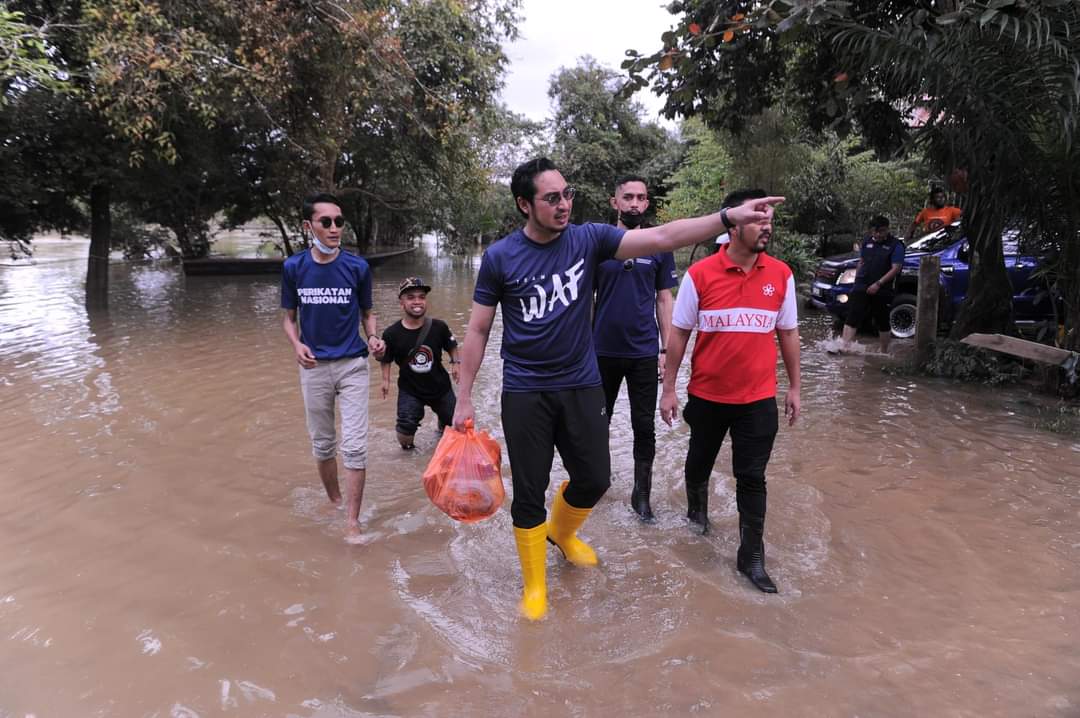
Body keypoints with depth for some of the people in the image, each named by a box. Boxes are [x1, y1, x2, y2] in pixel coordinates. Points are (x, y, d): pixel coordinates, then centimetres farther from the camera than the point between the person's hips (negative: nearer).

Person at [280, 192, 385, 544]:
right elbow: (289, 317, 8)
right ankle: (334, 501, 36)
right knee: (322, 444, 14)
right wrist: (296, 344, -12)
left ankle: (352, 521, 2)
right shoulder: (293, 267, -3)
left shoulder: (357, 267, -5)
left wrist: (373, 337, -13)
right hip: (314, 367, 2)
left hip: (352, 365, -2)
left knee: (354, 445, -7)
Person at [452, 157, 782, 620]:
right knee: (529, 492, 5)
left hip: (581, 385, 3)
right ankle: (534, 586, 27)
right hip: (525, 392, -2)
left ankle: (562, 532, 46)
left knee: (594, 479, 12)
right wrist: (464, 399, -4)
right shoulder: (499, 257, -8)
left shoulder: (588, 239, -5)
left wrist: (729, 217, -28)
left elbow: (662, 238, -15)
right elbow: (477, 331, -3)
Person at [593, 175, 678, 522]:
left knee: (644, 427, 5)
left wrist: (666, 350, 0)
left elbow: (664, 300, 5)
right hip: (603, 351, 0)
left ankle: (641, 493, 18)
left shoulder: (660, 247, 1)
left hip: (644, 353, 0)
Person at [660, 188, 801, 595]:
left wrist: (794, 387, 9)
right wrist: (669, 389, -4)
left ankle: (751, 558, 18)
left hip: (759, 400, 1)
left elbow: (788, 333, 7)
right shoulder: (699, 274, -10)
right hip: (706, 396, 0)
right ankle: (696, 511, 49)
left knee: (751, 478, 4)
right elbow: (679, 334, -4)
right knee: (699, 462, 20)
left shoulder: (781, 275, -3)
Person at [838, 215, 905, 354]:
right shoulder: (867, 242, 11)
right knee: (852, 317, -11)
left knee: (883, 322, 9)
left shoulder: (895, 245, -5)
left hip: (882, 290, -3)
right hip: (861, 288, 3)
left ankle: (884, 352, 24)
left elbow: (896, 268, -12)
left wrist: (878, 284, -20)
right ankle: (844, 347, -17)